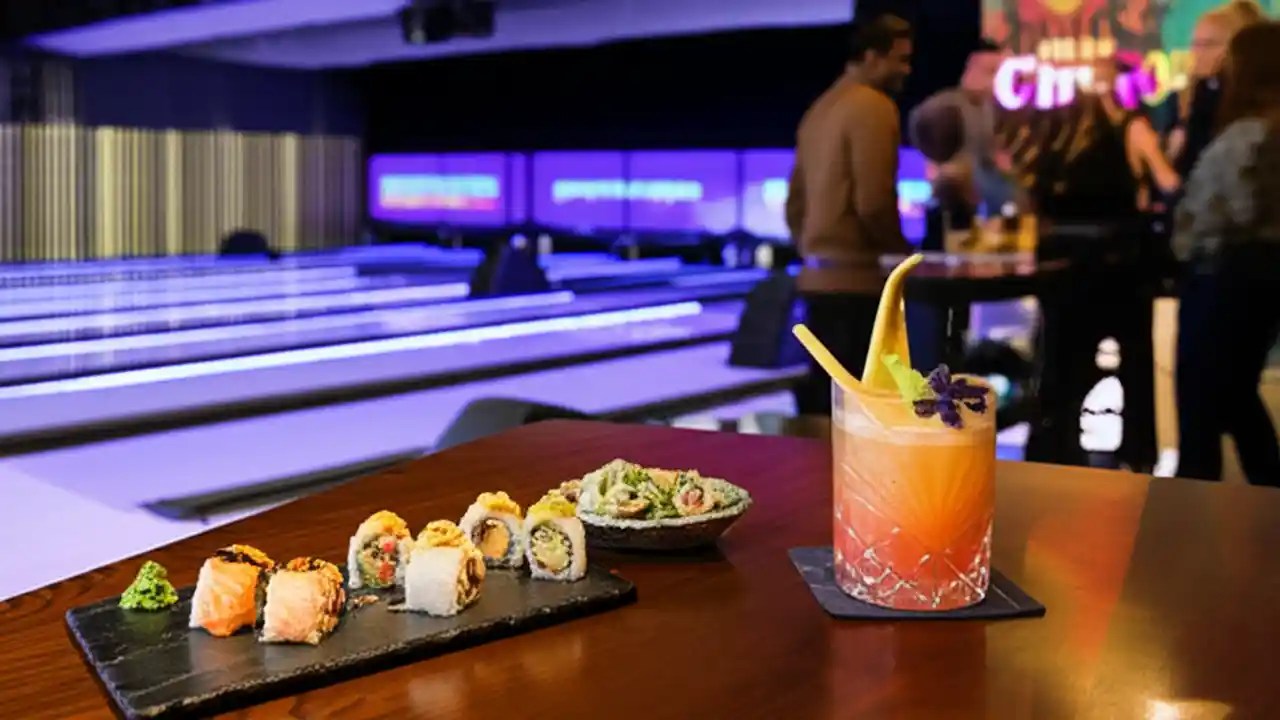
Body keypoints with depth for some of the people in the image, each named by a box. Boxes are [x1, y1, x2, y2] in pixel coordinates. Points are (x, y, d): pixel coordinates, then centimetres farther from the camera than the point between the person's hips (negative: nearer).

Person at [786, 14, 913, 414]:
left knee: (821, 394, 12)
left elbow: (796, 201, 18)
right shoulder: (873, 107, -11)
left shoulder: (820, 109, 16)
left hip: (818, 278, 9)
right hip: (856, 279, -9)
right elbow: (873, 202, -19)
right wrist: (902, 254, -4)